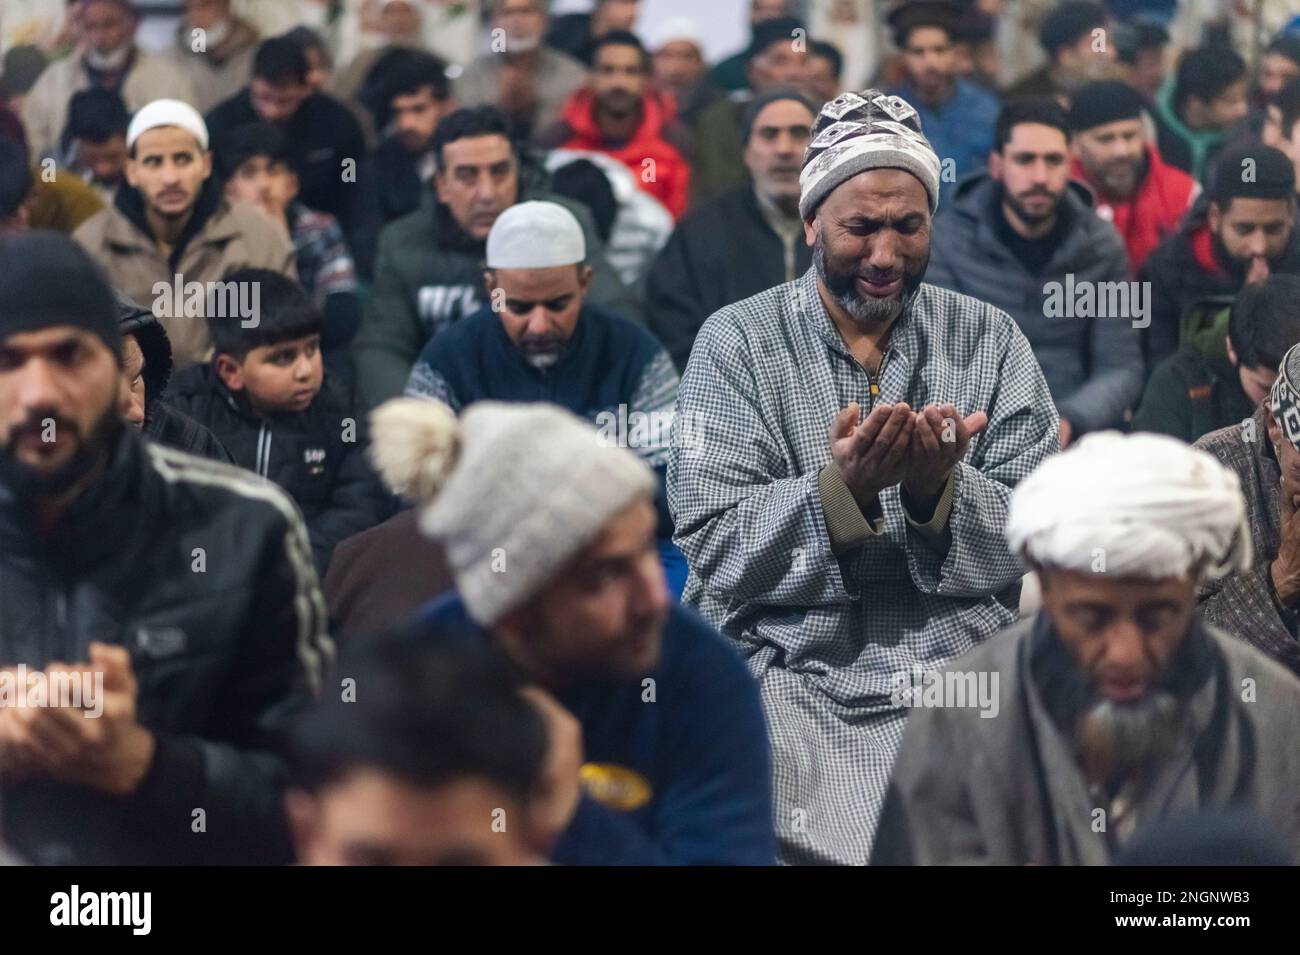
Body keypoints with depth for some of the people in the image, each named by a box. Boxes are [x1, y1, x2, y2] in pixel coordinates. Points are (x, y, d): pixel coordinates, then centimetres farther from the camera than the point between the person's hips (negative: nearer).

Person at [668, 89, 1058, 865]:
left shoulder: (990, 340, 8)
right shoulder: (738, 342, 3)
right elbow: (714, 550, -6)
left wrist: (938, 491, -18)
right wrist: (840, 489, -22)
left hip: (961, 674, 2)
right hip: (791, 674, -2)